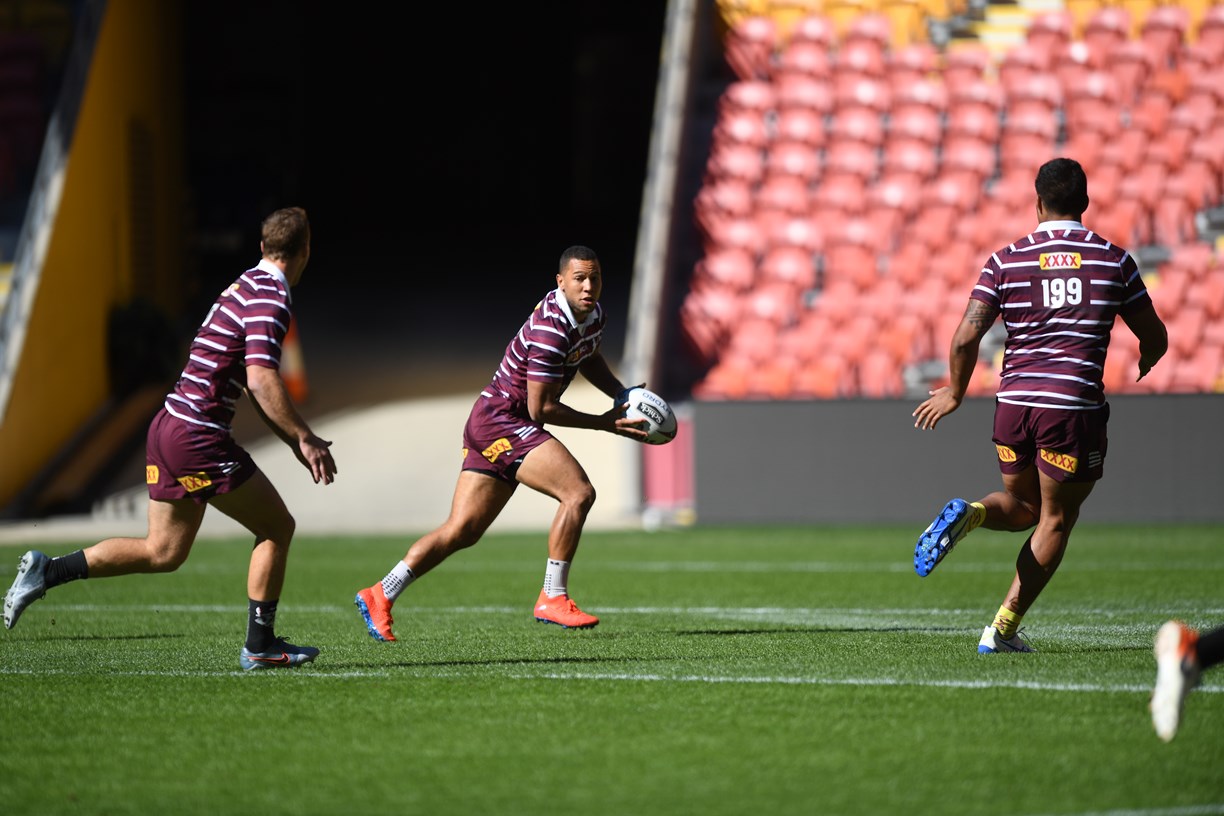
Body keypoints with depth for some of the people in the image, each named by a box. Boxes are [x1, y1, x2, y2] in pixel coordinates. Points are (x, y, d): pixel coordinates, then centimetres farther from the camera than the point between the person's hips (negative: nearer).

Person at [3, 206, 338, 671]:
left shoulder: (248, 287, 18)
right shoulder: (271, 297, -13)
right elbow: (262, 381, -24)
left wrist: (295, 441, 24)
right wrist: (305, 439, -19)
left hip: (169, 425, 9)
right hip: (199, 436, -9)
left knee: (163, 552, 15)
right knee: (277, 527, 2)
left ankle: (47, 571, 9)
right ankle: (260, 646, 5)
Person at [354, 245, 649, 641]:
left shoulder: (594, 315, 6)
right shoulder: (550, 330, -24)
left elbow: (589, 359, 29)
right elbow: (541, 408, -21)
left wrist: (623, 395, 13)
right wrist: (604, 423, -16)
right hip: (502, 421, -10)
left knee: (461, 531, 8)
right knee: (579, 492, -20)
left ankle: (381, 596, 11)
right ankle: (553, 600, -12)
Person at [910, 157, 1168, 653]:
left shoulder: (1007, 260, 2)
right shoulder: (1114, 260, 2)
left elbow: (966, 338, -5)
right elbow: (1154, 338, 11)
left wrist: (955, 394, 12)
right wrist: (1144, 364, 34)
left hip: (1013, 402, 2)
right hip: (1075, 407, -2)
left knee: (1021, 506, 23)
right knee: (1055, 520, 12)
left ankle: (968, 515, -11)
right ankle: (1003, 628, 6)